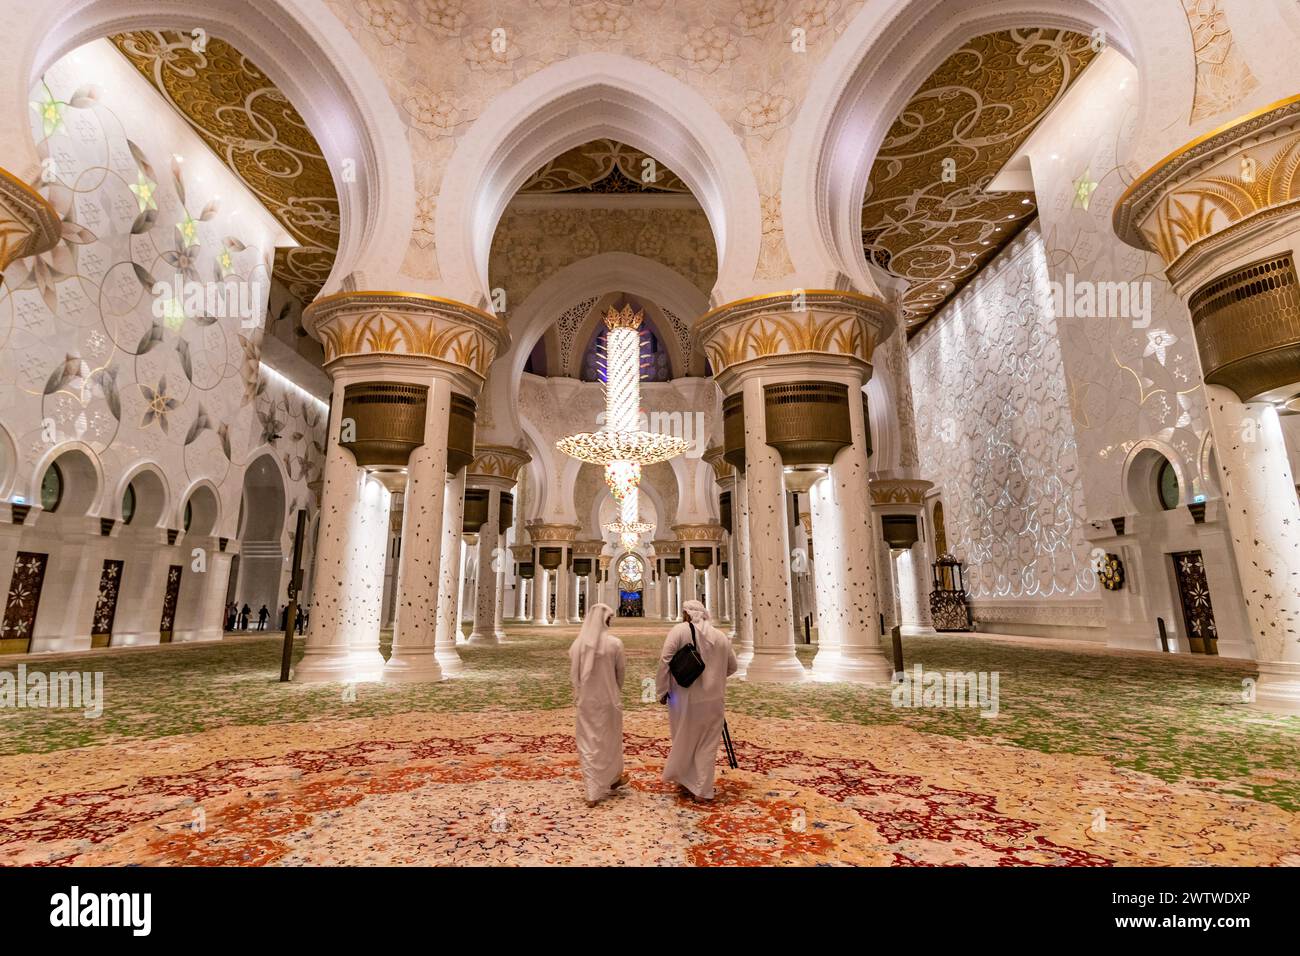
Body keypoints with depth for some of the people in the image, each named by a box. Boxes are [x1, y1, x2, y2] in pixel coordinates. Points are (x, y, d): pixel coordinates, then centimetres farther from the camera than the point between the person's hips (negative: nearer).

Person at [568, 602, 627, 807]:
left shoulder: (577, 644, -8)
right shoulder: (614, 643, -17)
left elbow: (573, 675, -1)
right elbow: (620, 674, -4)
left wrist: (580, 695, 14)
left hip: (585, 701, 2)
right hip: (608, 700, -2)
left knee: (588, 745, 14)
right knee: (610, 740, 19)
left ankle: (592, 794, 17)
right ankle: (612, 779, 40)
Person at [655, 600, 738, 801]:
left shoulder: (679, 630, -9)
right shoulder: (720, 636, 2)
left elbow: (665, 661, -15)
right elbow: (733, 666, 12)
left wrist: (661, 690, -6)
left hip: (686, 697, -2)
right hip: (713, 698, 2)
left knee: (684, 740, 18)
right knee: (707, 745, 12)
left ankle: (682, 778, 34)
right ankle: (702, 790, 16)